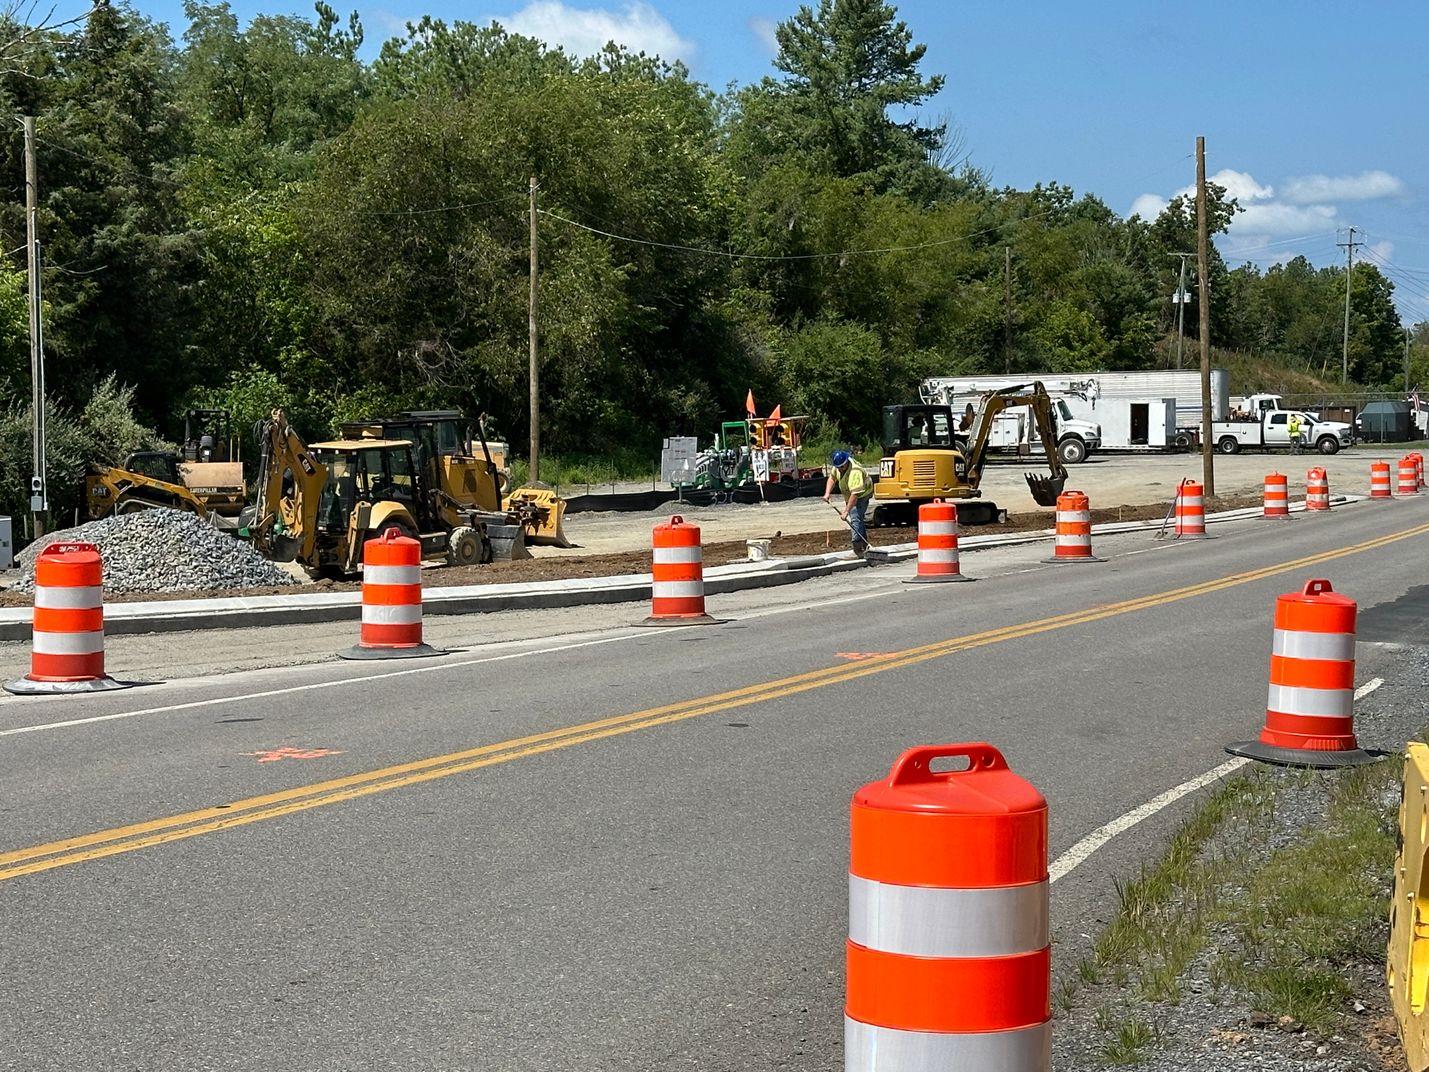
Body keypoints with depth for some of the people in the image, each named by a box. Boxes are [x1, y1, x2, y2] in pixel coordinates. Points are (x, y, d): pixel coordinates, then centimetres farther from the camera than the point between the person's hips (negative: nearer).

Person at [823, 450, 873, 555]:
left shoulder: (855, 472, -36)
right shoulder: (837, 467, -10)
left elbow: (855, 494, -41)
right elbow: (832, 478, 9)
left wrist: (846, 511, -42)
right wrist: (827, 493, -6)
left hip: (861, 495, -9)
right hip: (848, 496, 9)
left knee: (855, 518, -22)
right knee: (858, 519, 17)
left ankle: (858, 550, -27)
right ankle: (864, 546, 31)